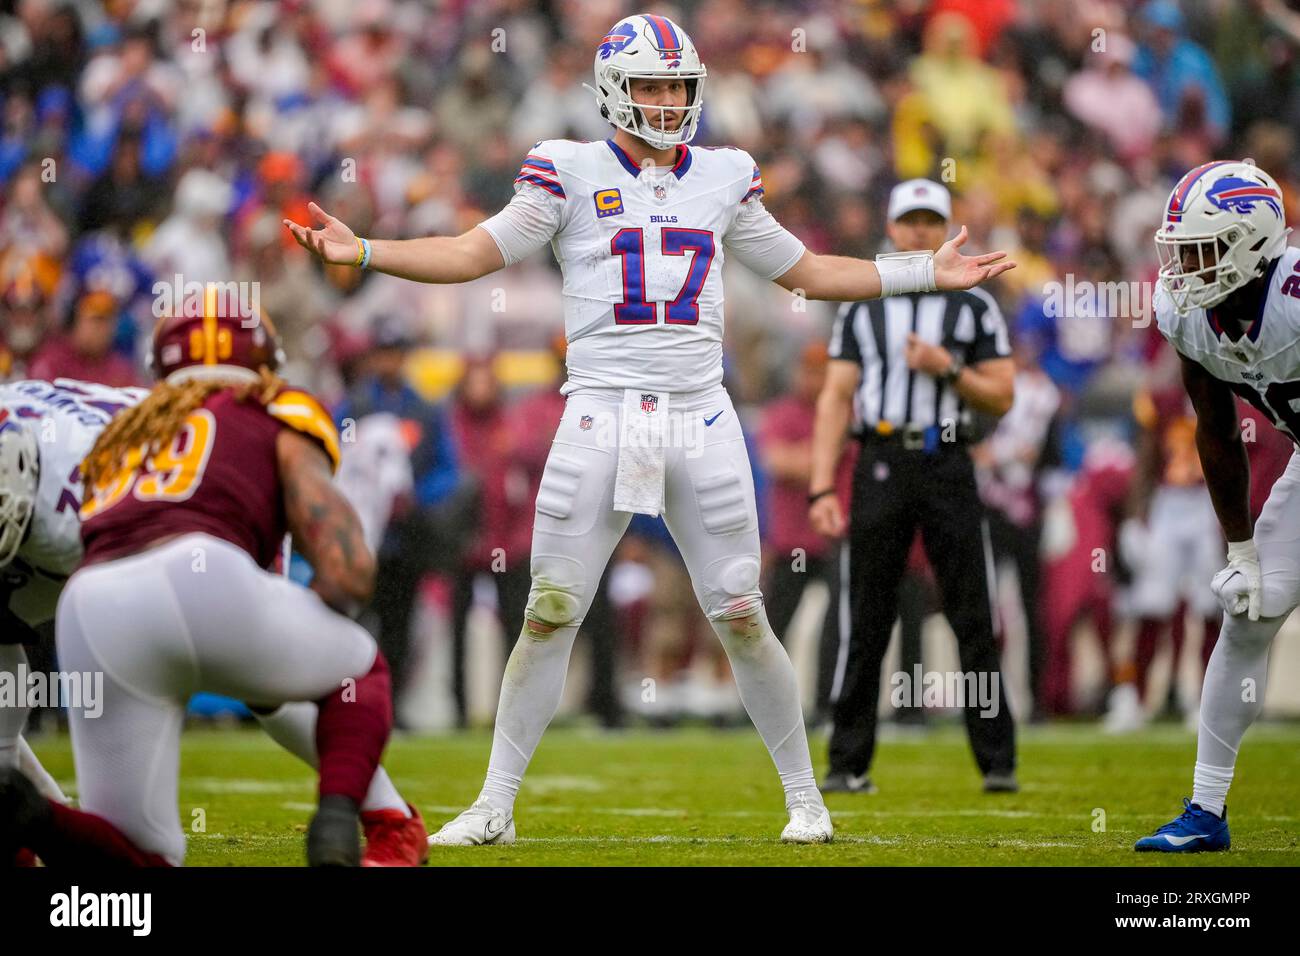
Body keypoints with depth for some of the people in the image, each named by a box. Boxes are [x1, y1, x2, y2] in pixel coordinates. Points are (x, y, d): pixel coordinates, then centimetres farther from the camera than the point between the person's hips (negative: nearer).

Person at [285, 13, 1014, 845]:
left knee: (741, 619, 2)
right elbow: (473, 255, 4)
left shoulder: (722, 181, 13)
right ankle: (495, 807, 6)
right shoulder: (573, 175, 5)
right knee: (550, 616, -3)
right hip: (601, 422, -2)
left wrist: (927, 273, 20)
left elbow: (807, 272, 23)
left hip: (700, 419, 2)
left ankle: (805, 796, 15)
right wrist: (361, 252, -8)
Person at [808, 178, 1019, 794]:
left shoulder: (975, 308, 9)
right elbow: (835, 401, 5)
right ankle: (848, 764, 5)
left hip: (948, 468, 0)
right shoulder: (862, 310, 11)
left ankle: (998, 763, 2)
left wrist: (947, 368, -10)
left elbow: (1001, 398, 7)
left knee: (974, 622, -2)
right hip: (881, 465, 0)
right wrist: (822, 488, -4)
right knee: (866, 626, 1)